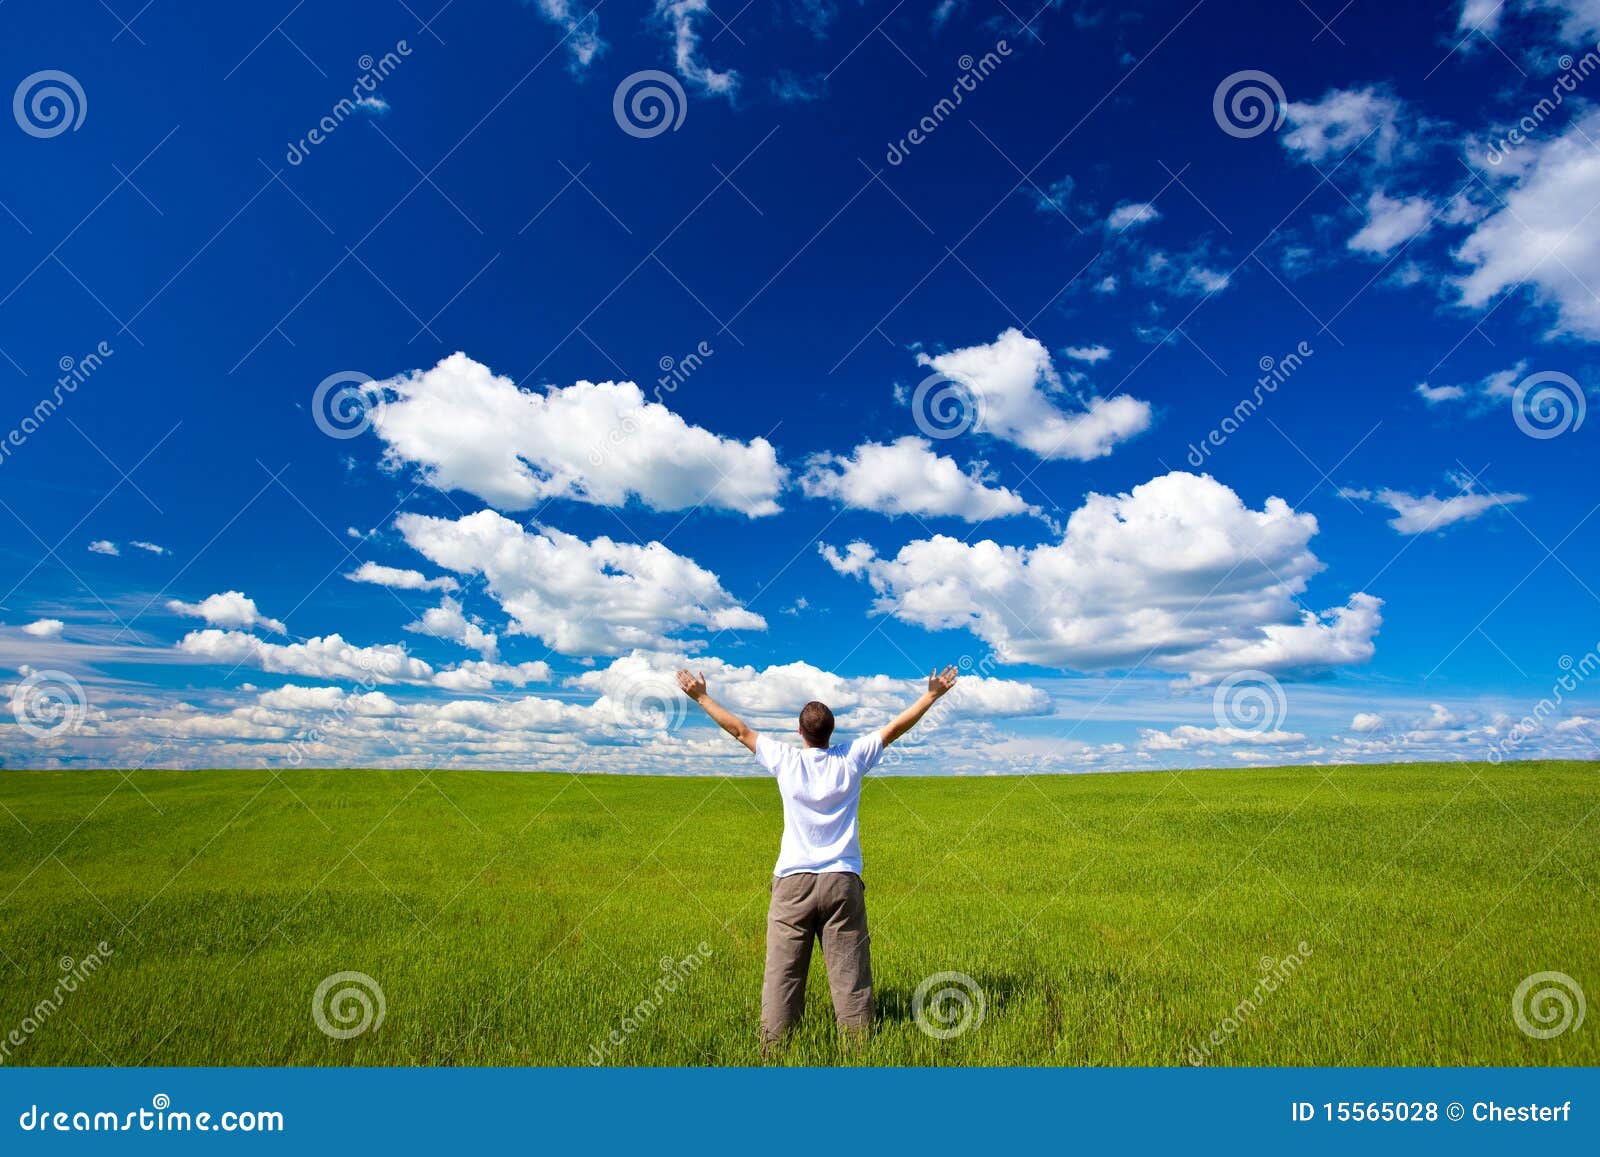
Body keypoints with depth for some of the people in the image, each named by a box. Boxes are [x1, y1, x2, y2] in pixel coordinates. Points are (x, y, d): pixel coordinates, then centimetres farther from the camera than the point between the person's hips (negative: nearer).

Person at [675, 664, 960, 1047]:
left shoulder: (785, 759, 0)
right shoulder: (851, 758, 0)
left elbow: (740, 730, 10)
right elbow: (897, 727, 8)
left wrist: (701, 697, 21)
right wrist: (933, 693, 16)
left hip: (792, 883, 0)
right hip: (842, 882, 1)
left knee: (782, 974, 2)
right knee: (850, 973, 4)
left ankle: (773, 1047, 6)